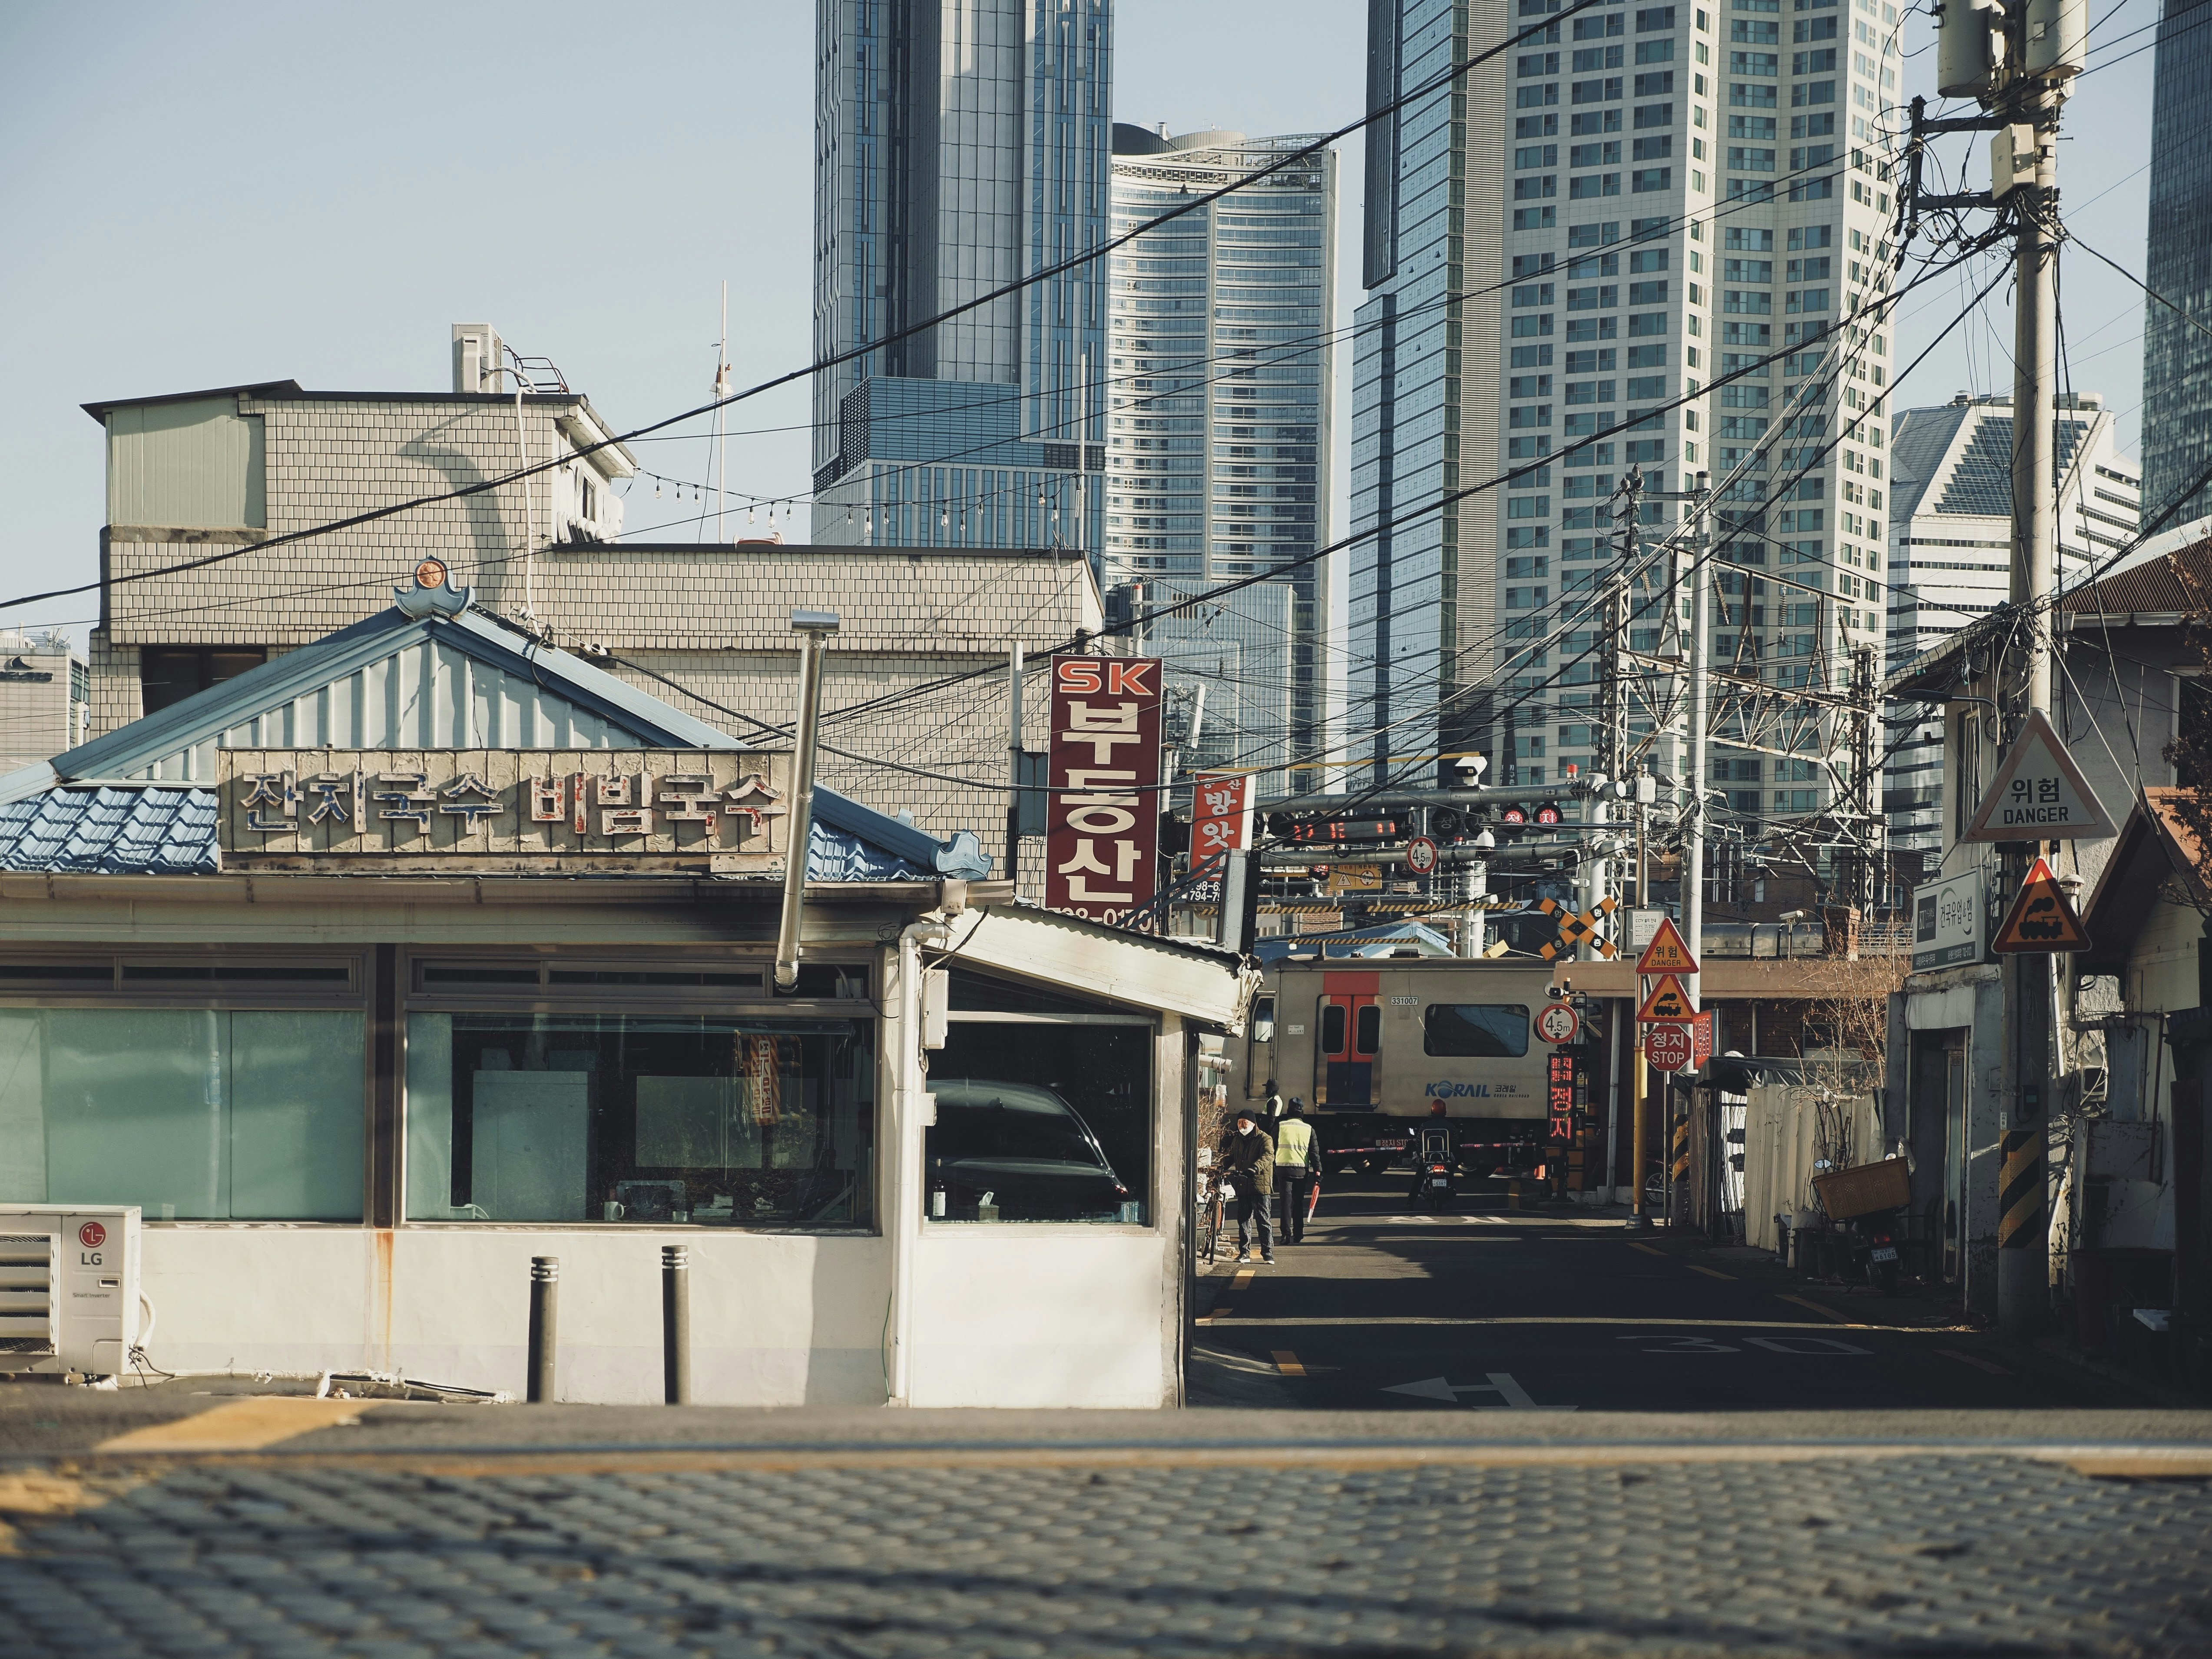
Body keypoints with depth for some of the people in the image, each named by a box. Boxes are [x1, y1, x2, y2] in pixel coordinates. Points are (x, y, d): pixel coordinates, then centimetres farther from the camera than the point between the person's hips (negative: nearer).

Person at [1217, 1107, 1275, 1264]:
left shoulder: (1264, 1139, -6)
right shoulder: (1237, 1139, 16)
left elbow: (1268, 1156, -21)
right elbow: (1231, 1156, 23)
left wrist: (1254, 1169, -37)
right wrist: (1222, 1167, 1)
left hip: (1260, 1184, -6)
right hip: (1243, 1185, 6)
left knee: (1264, 1220, -4)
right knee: (1243, 1219, 8)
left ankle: (1268, 1253, -3)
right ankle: (1244, 1252, 14)